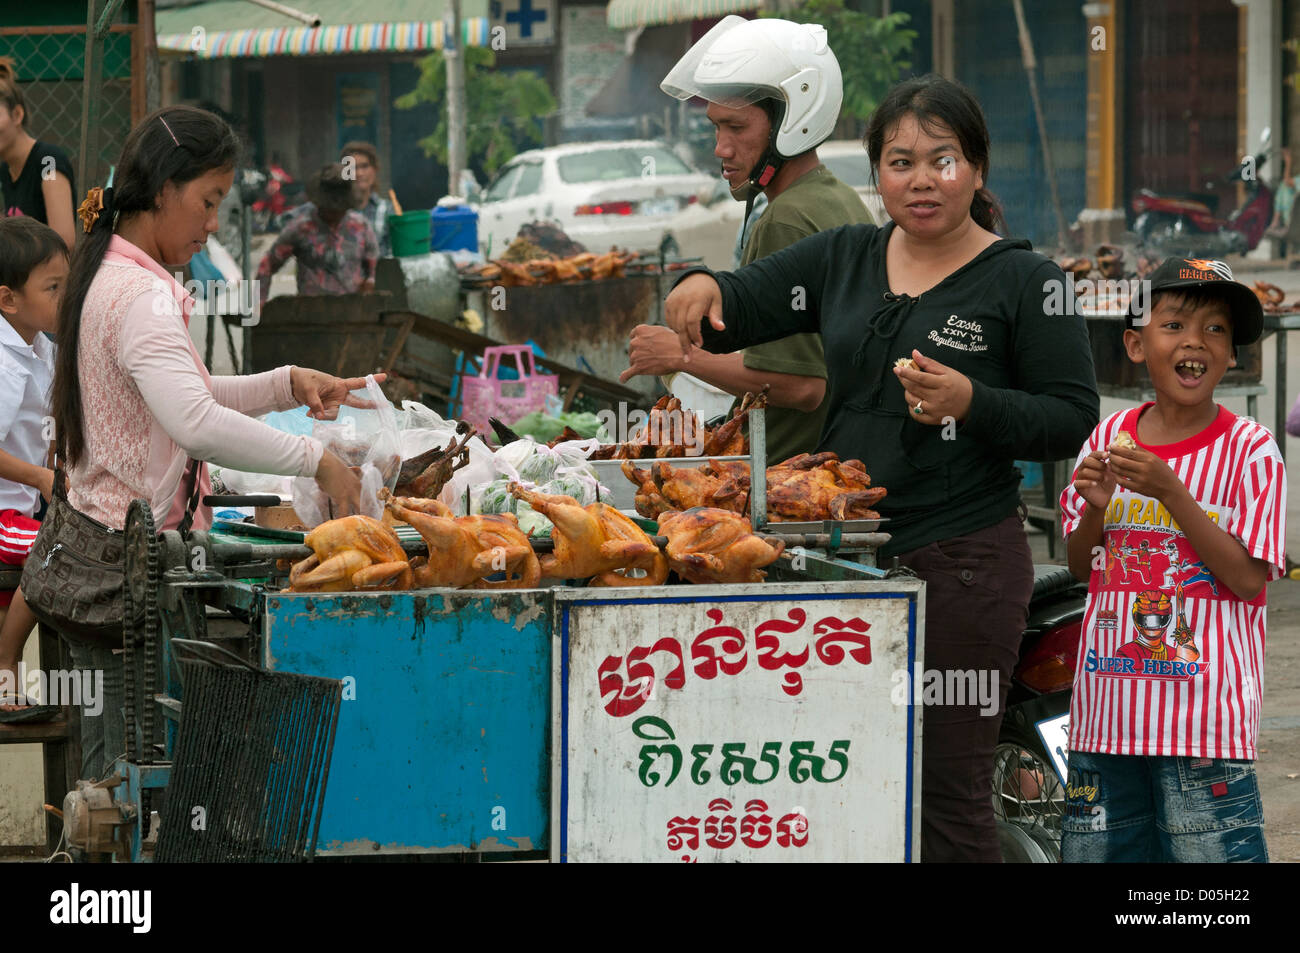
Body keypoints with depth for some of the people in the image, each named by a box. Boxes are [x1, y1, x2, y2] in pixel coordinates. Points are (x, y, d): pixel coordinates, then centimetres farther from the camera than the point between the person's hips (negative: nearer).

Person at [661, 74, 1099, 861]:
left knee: (947, 787, -2)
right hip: (850, 550, 5)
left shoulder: (1025, 282, -3)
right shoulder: (845, 258, 11)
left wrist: (972, 404, -21)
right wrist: (702, 288, -11)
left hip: (965, 559, -5)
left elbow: (1073, 419, -5)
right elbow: (739, 309, 12)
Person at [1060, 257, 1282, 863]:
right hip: (1109, 709, 5)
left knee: (1212, 854, -8)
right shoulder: (1109, 437, 7)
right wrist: (1096, 507, -8)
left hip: (1206, 715, -5)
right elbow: (1081, 569, 13)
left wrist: (1170, 493, -19)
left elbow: (1248, 579, -12)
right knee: (1094, 848, 11)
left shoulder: (1249, 451, -7)